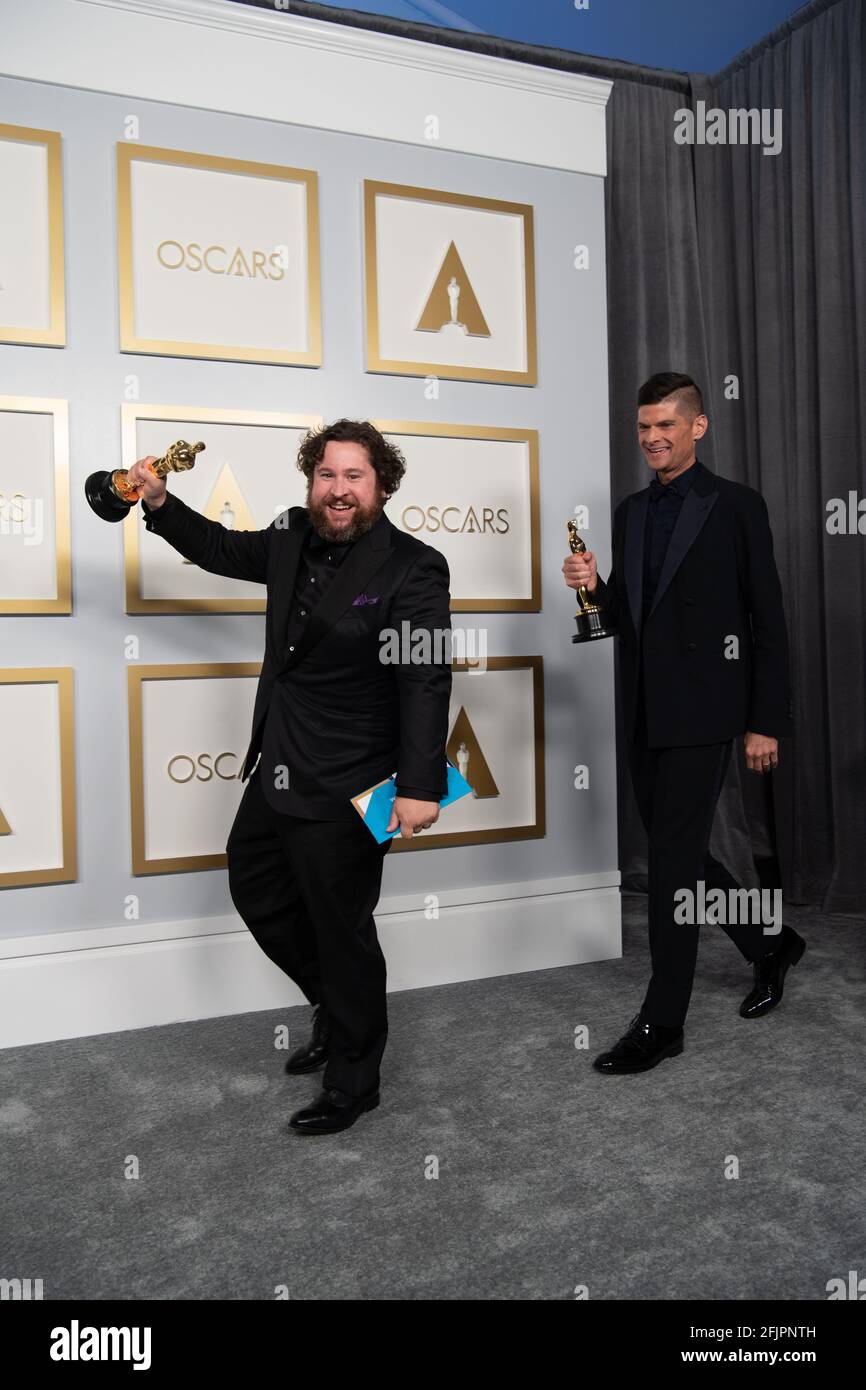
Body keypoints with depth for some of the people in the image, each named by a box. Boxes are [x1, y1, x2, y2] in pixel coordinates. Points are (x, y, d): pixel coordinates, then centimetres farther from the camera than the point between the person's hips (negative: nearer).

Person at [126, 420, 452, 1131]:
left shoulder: (412, 568, -17)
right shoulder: (293, 539, 5)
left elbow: (426, 683, -21)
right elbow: (222, 549, 24)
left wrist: (421, 786, -26)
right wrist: (161, 505, 10)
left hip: (342, 790, -8)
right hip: (277, 772, 9)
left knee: (341, 929, 5)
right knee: (255, 889, 23)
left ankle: (353, 1081, 28)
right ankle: (337, 1011, 44)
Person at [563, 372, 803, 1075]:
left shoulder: (737, 506, -3)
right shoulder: (631, 511, 13)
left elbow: (768, 619, -5)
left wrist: (767, 721, -9)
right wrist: (595, 586, -6)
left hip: (701, 712, -6)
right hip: (645, 714, 7)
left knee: (674, 858, -6)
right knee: (676, 852, 14)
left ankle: (661, 1023, 6)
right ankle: (771, 944, 37)